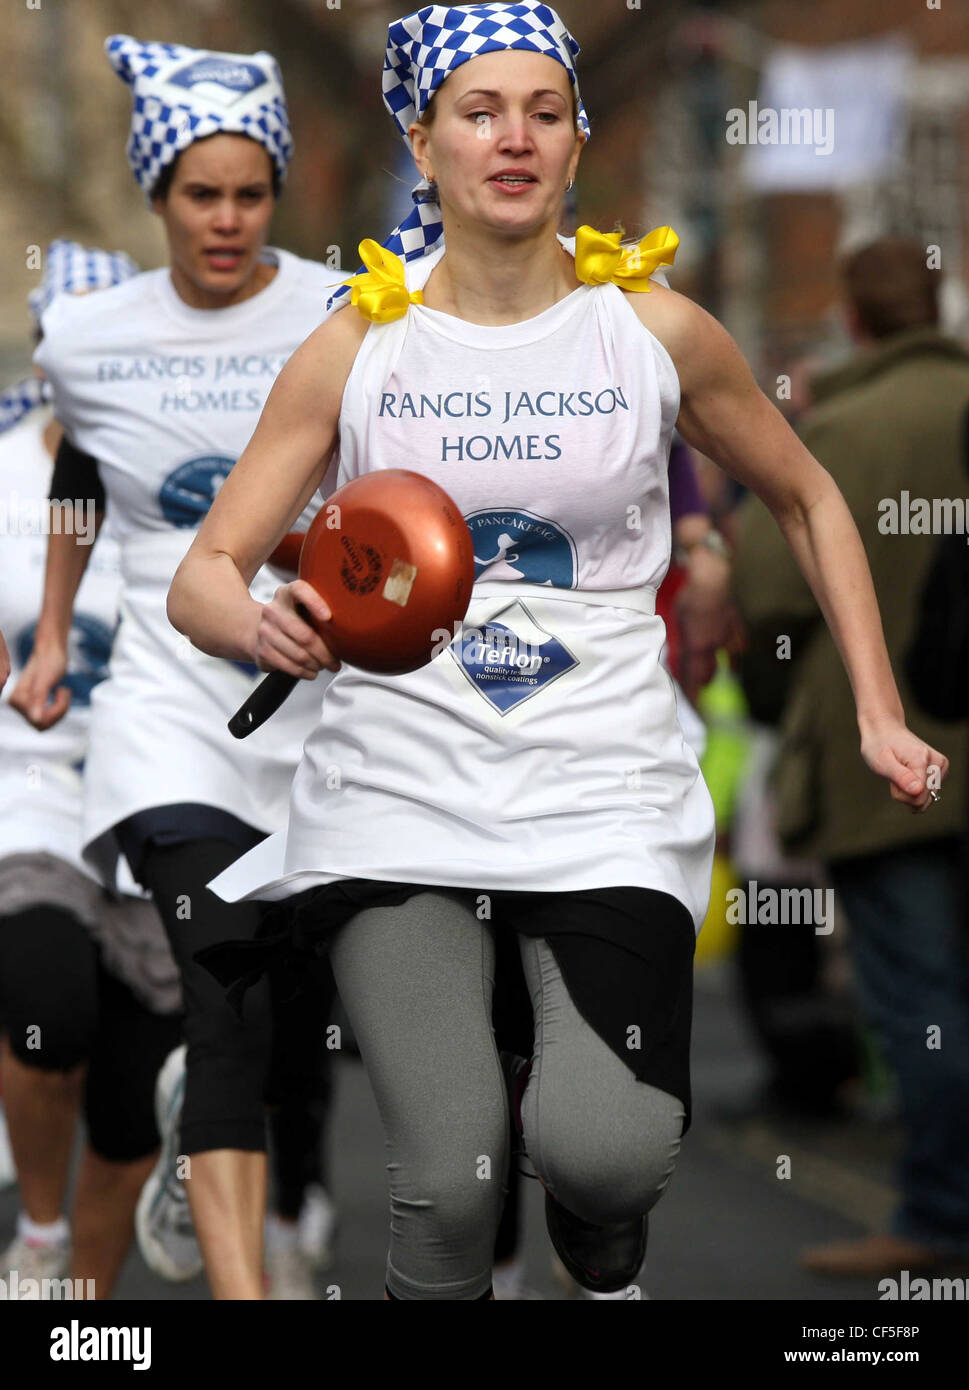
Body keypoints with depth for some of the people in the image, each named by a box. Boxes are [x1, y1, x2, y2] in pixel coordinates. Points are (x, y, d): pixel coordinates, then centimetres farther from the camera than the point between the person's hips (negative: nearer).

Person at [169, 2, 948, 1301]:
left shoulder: (655, 328, 2)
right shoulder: (356, 344, 1)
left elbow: (804, 497, 18)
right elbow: (204, 574, 1)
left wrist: (880, 713, 12)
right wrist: (261, 624, -23)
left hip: (602, 786, 0)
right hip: (403, 786, 0)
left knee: (607, 1152, -21)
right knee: (449, 1180, -17)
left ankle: (589, 1168, 17)